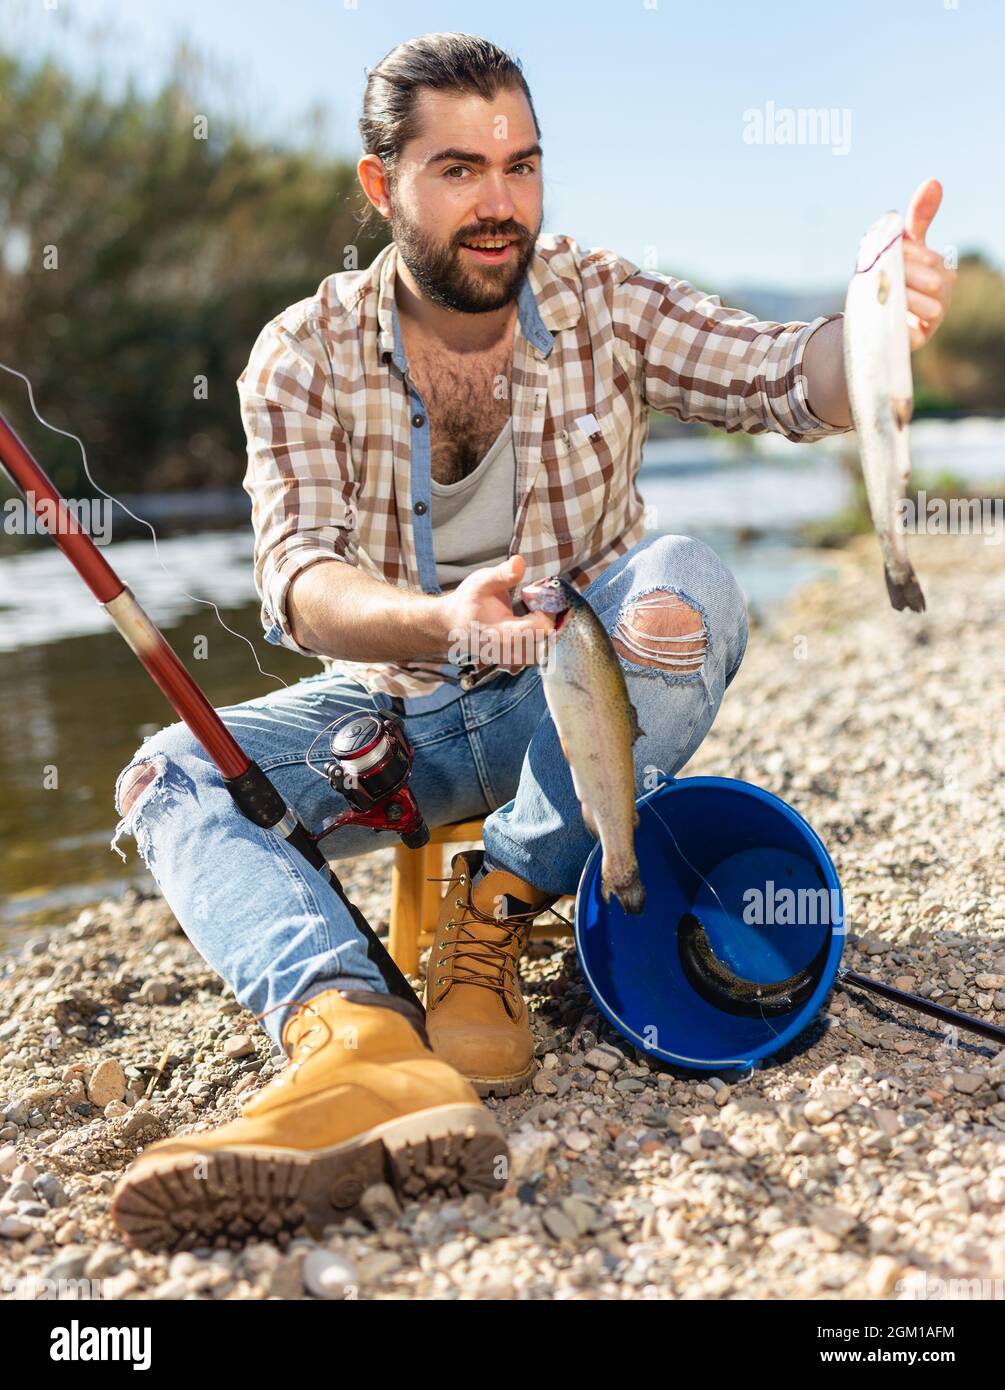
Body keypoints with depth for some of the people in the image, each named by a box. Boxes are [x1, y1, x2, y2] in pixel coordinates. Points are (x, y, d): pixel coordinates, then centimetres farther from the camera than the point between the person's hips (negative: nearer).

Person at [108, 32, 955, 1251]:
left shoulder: (602, 304, -5)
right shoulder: (304, 355, -8)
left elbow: (796, 382, -16)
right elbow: (300, 579, -21)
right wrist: (440, 621, -44)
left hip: (577, 703, 0)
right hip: (389, 708, 1)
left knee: (684, 588, -32)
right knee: (171, 775, -25)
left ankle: (492, 920, -23)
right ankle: (364, 1049, -52)